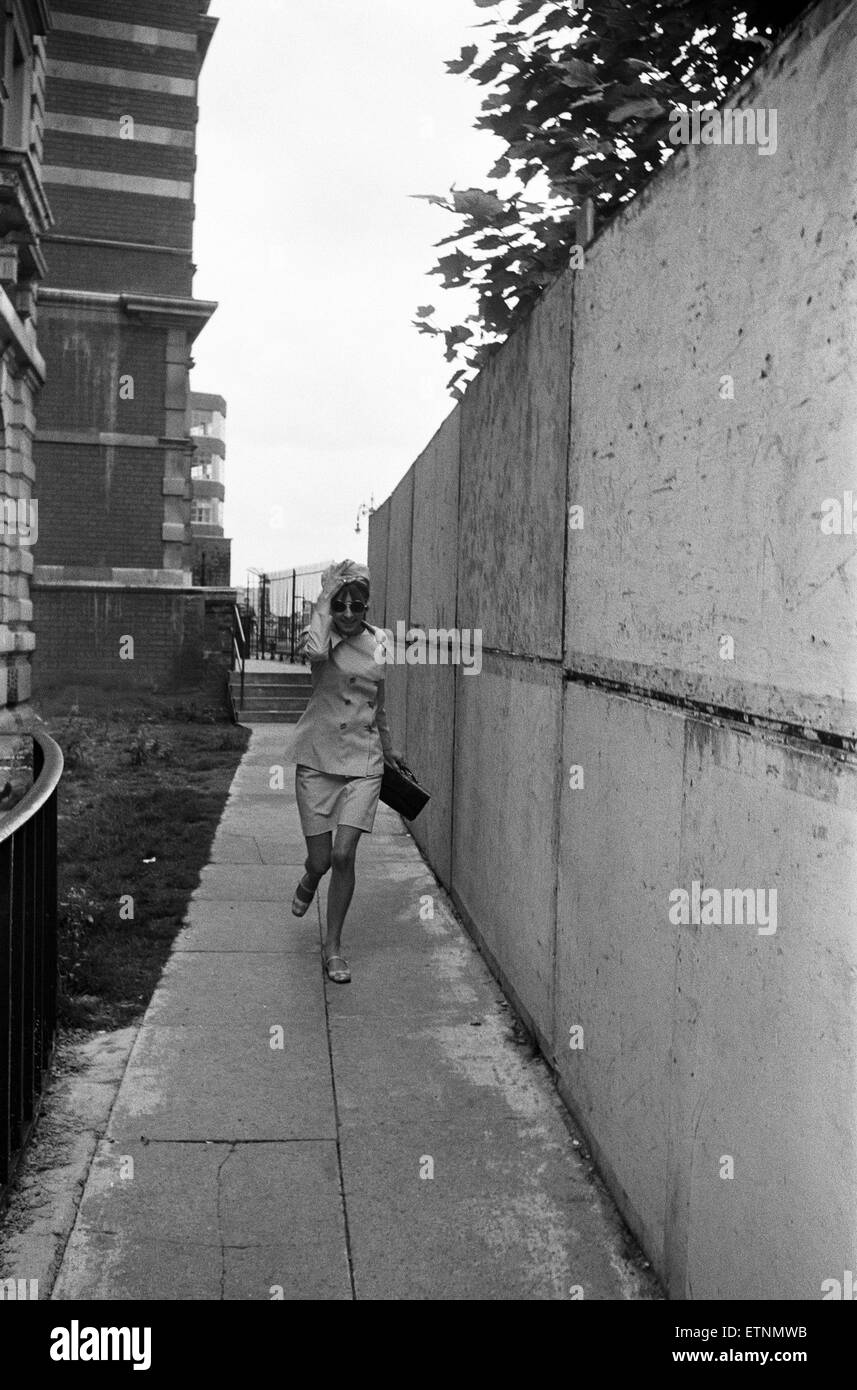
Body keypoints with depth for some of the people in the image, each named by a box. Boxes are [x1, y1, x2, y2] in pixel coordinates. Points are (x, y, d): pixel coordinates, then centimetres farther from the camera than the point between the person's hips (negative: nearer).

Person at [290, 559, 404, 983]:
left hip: (364, 760, 2)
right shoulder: (321, 636, -6)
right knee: (320, 859, 3)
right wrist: (325, 601, -20)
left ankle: (333, 945, 10)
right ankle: (309, 881, 42)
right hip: (318, 758, -2)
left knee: (344, 855, -7)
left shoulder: (378, 640, 6)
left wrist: (388, 746, 28)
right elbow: (315, 650, -34)